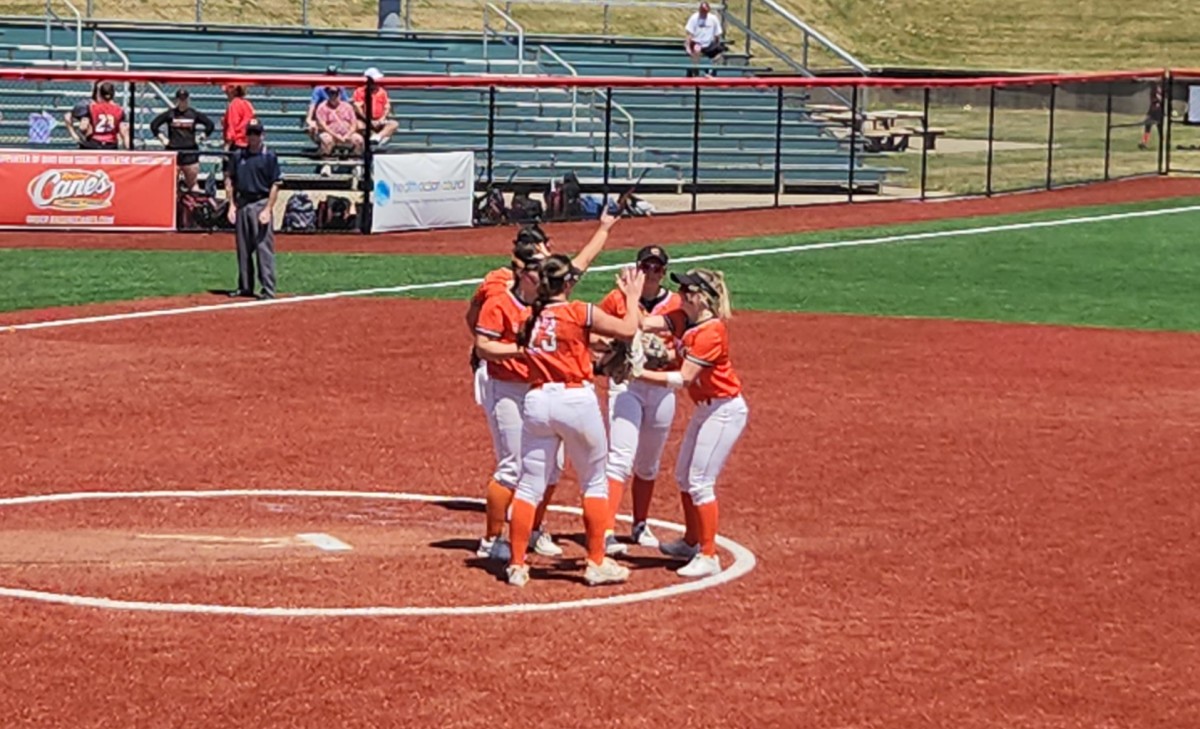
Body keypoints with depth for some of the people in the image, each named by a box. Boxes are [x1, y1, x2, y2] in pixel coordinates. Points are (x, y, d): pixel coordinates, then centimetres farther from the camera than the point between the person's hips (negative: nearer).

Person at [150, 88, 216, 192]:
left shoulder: (194, 114, 5)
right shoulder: (169, 114, 1)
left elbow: (210, 125, 10)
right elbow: (154, 125, 4)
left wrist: (202, 136, 2)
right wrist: (162, 138, 0)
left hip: (190, 151, 1)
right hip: (173, 151, -1)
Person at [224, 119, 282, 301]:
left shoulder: (269, 157, -1)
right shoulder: (237, 156, 11)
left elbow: (275, 185, -4)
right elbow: (229, 181, 13)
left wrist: (268, 209, -12)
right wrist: (232, 205, 3)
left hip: (261, 203, -5)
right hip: (241, 204, 5)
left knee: (264, 248, -10)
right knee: (243, 248, 10)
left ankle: (268, 289, -11)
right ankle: (245, 287, 19)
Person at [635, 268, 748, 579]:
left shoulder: (710, 332, -25)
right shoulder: (684, 319, 2)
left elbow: (682, 379, -27)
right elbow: (645, 323, -12)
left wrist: (640, 373, -30)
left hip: (724, 410, -10)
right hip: (705, 408, 10)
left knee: (699, 482, -10)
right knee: (684, 477, 19)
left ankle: (708, 557, -4)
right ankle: (692, 542, 35)